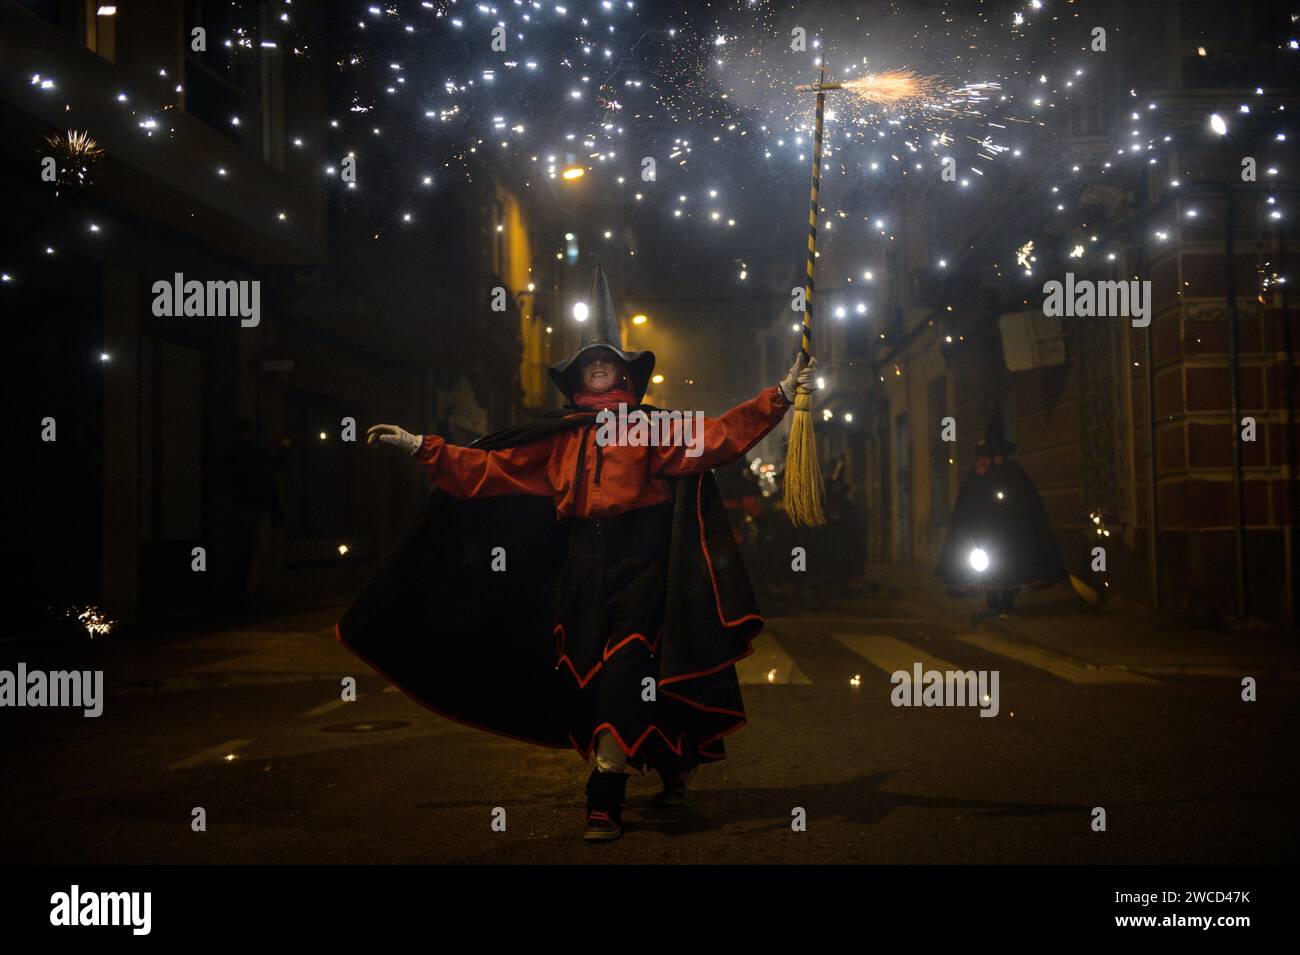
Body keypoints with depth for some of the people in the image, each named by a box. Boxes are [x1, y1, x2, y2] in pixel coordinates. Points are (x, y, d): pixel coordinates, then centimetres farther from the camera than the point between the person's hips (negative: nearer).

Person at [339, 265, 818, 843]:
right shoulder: (558, 438, 15)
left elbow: (719, 436, -3)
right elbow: (485, 469, 15)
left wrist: (780, 396, -10)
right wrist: (421, 447, 11)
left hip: (637, 563, -4)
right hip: (582, 568, 4)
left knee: (623, 671, -14)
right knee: (592, 676, 5)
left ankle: (606, 799, -9)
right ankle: (673, 760, 26)